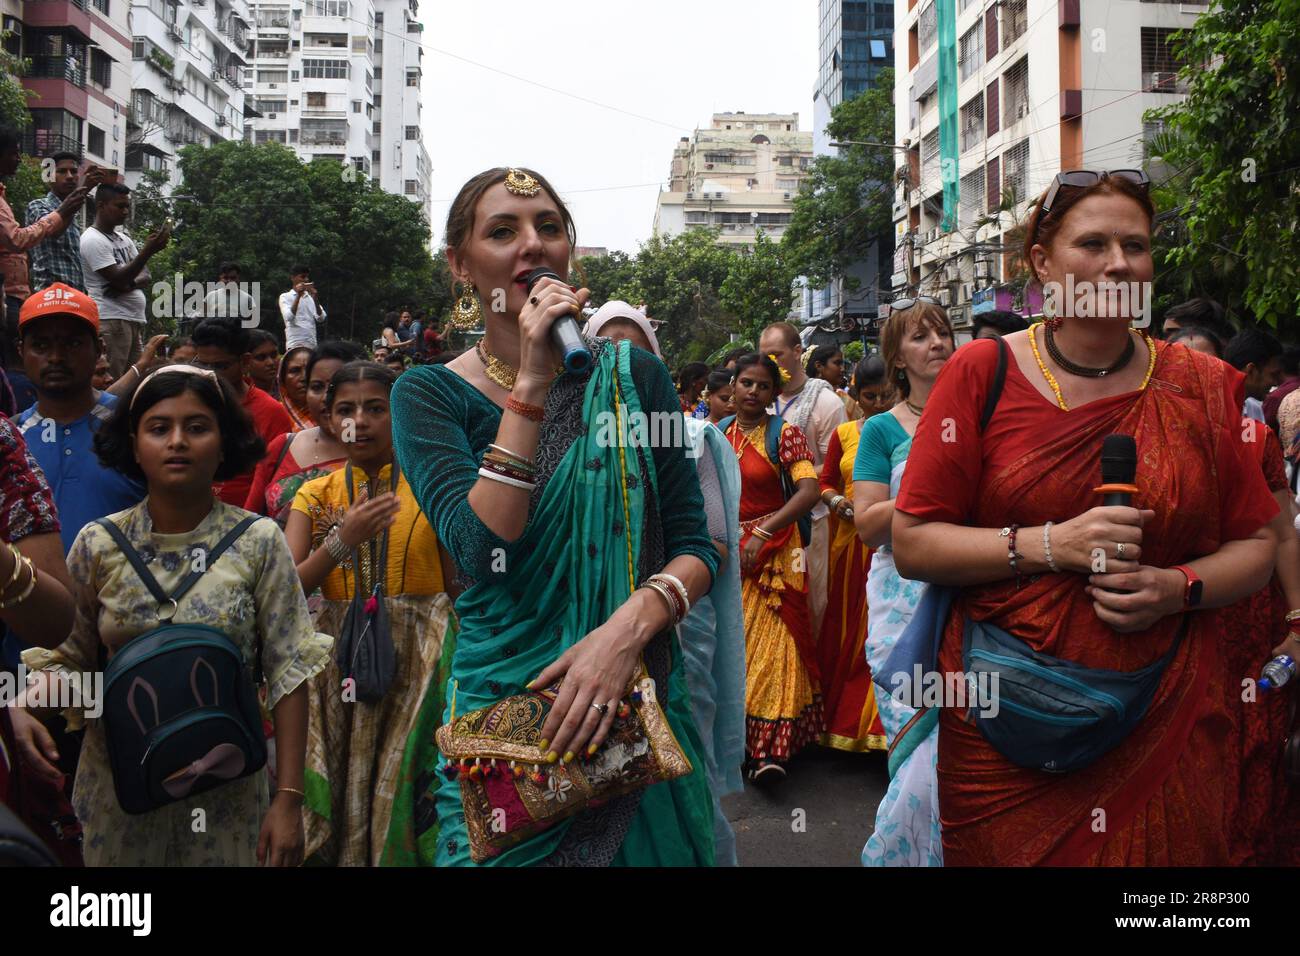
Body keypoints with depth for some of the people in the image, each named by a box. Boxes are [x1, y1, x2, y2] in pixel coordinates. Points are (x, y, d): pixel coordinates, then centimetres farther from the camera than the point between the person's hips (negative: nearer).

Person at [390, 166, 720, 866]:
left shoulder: (633, 376, -1)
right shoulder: (428, 394, -5)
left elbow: (694, 546, -2)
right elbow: (484, 552, -20)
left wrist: (630, 624, -21)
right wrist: (532, 384, -22)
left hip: (634, 703, 2)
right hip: (500, 701, -1)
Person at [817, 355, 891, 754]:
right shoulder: (844, 434, 10)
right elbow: (826, 482, 13)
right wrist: (837, 501, -7)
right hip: (852, 540, 3)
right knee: (848, 627, 9)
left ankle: (882, 725, 8)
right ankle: (845, 719, 22)